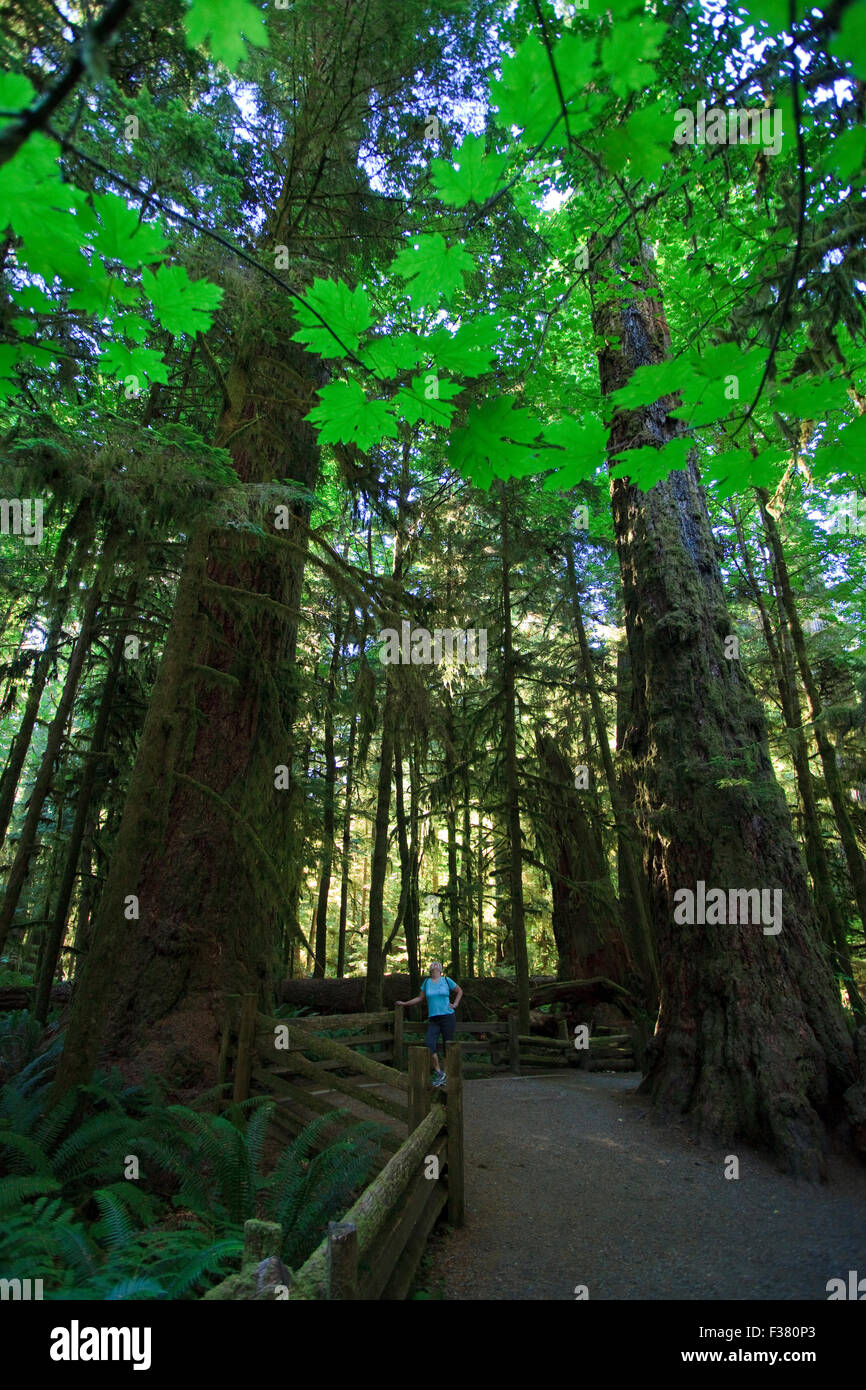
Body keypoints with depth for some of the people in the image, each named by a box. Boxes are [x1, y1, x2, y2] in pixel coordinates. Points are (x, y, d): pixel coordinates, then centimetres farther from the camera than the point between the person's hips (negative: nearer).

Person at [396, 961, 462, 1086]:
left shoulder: (446, 980, 3)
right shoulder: (427, 982, 8)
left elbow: (459, 991, 16)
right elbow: (420, 998, 20)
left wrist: (455, 1004, 5)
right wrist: (405, 1003, 19)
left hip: (447, 1017, -2)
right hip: (433, 1019, 2)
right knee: (430, 1046, -16)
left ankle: (447, 1077, 16)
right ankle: (439, 1073, 0)